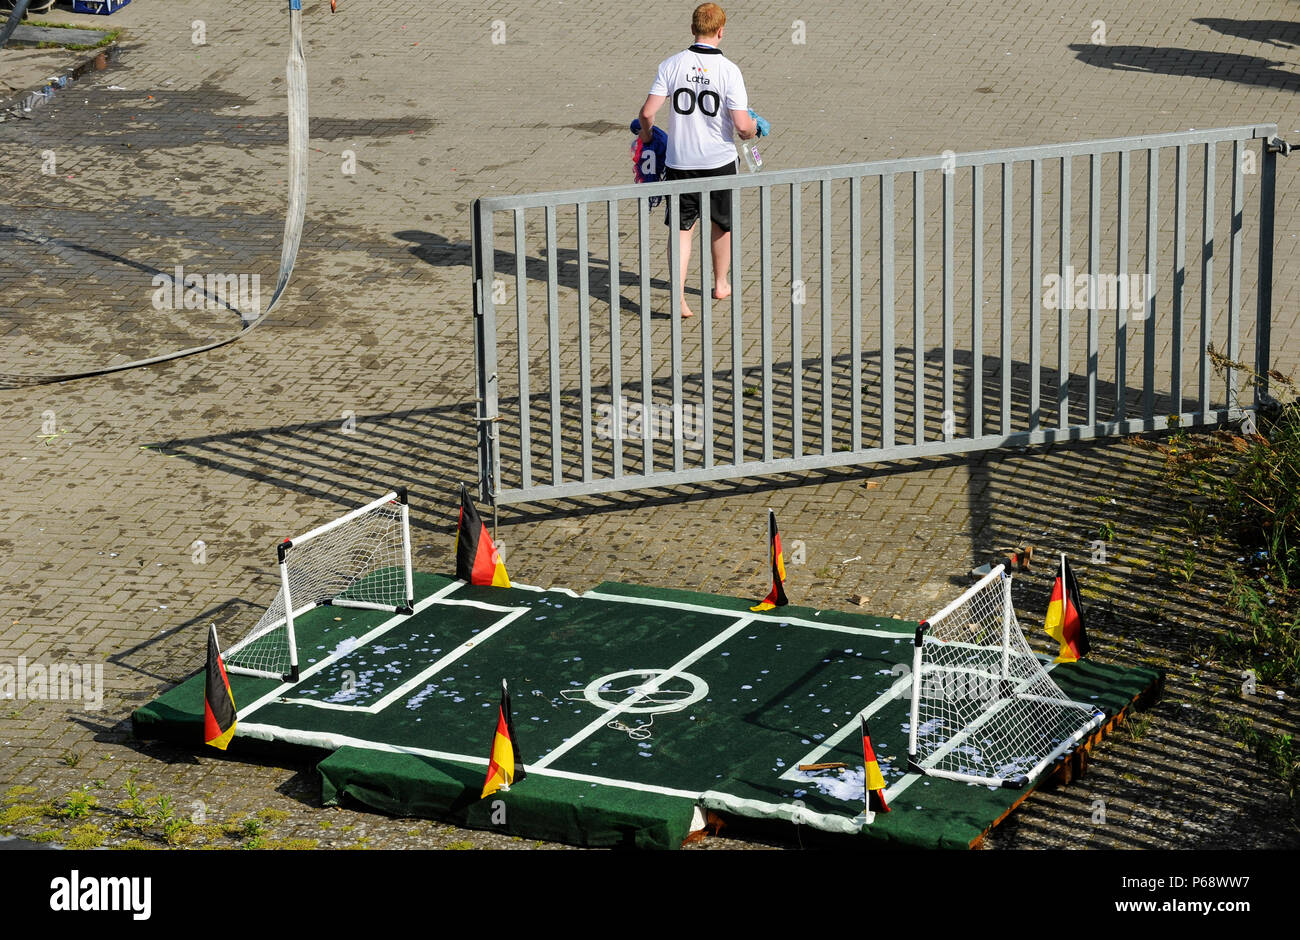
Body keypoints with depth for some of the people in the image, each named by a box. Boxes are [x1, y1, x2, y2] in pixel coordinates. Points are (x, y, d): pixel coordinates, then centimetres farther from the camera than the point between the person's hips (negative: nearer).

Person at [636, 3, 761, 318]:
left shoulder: (671, 65, -6)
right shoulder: (729, 70, -12)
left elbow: (647, 112, -9)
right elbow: (742, 127, -15)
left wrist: (646, 135, 13)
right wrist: (752, 127, 9)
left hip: (680, 162, 1)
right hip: (720, 161, -1)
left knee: (682, 227, 7)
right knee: (722, 223, 21)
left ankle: (677, 292, -10)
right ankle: (721, 285, 37)